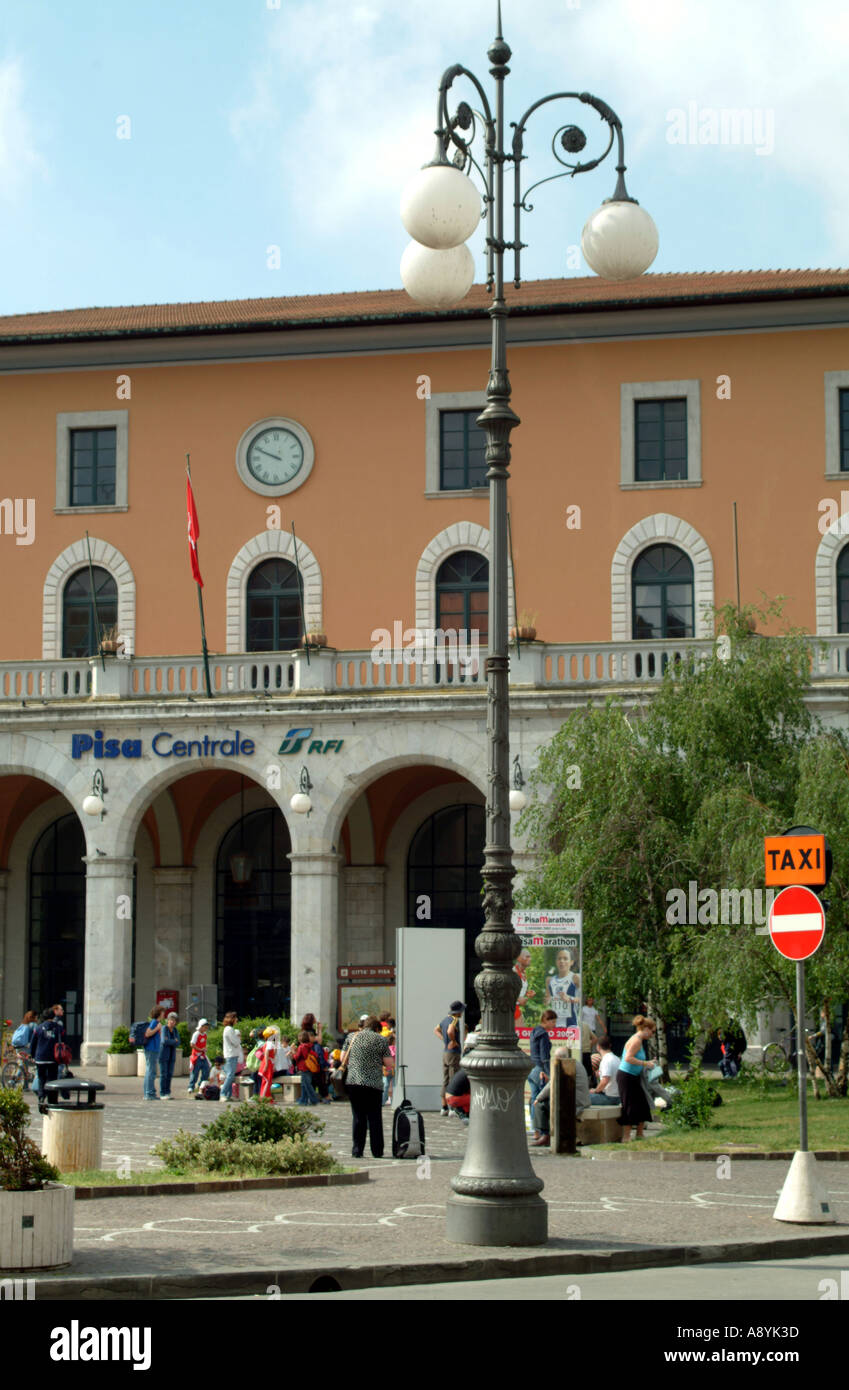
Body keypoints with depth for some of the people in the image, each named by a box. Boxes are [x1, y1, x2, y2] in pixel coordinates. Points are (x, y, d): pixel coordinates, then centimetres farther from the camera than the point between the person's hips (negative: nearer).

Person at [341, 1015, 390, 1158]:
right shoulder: (381, 1040, 3)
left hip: (353, 1081, 2)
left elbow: (343, 1059, 13)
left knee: (358, 1117, 6)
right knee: (374, 1118, 6)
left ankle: (357, 1150, 3)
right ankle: (377, 1151, 8)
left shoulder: (353, 1037, 10)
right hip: (374, 1083, -2)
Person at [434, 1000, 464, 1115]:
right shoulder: (455, 1020, -17)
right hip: (453, 1054, -9)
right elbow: (450, 1031, -36)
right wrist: (453, 1041, -18)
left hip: (445, 1053, 9)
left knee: (445, 1081, 11)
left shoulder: (446, 1019, 11)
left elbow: (436, 1030, 25)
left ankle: (444, 1107, 13)